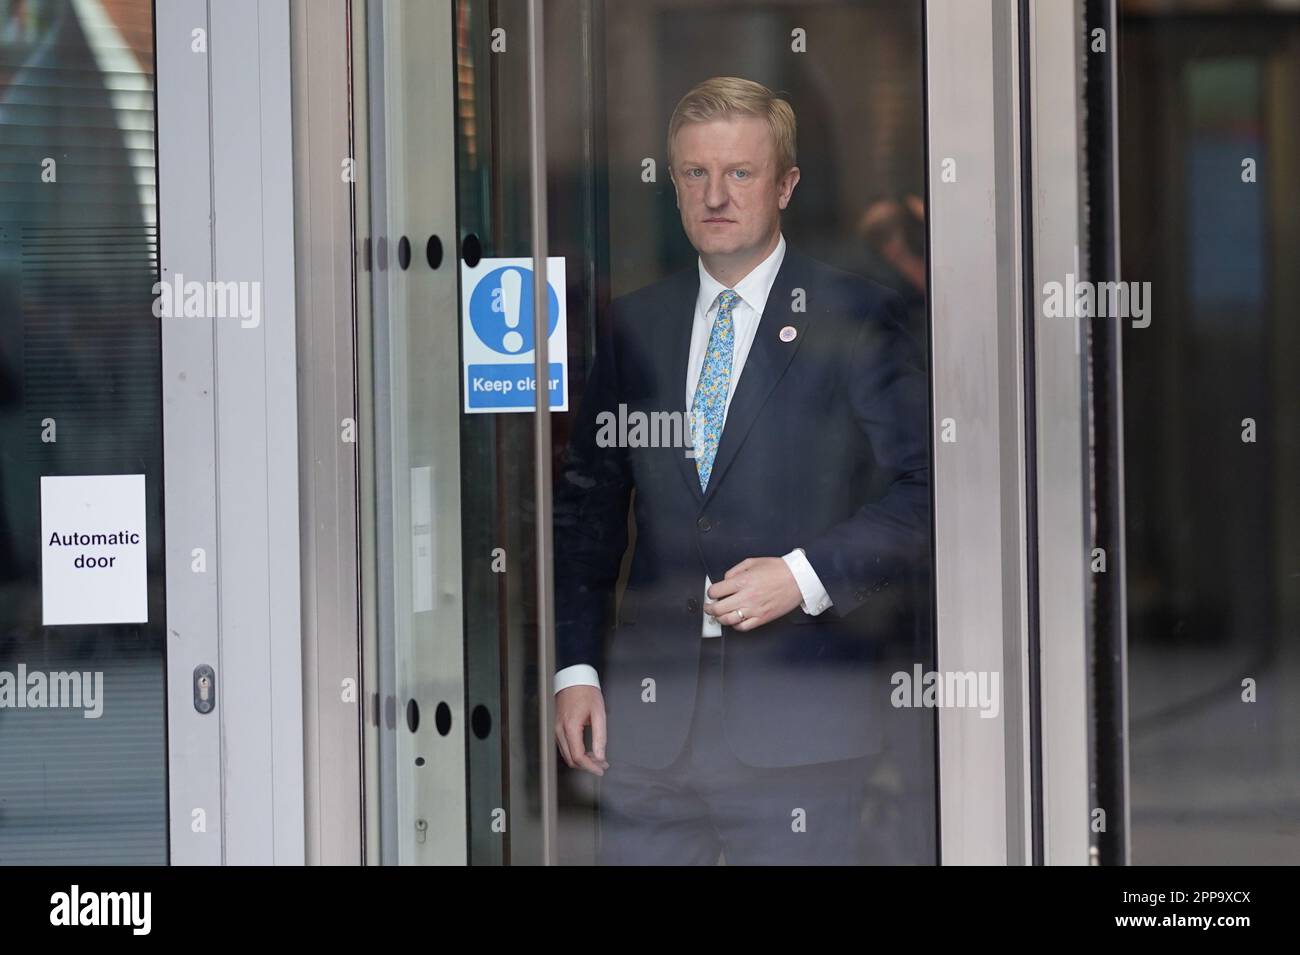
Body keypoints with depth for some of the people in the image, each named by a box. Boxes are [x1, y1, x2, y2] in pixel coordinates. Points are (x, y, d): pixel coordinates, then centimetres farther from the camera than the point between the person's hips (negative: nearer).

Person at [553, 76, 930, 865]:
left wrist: (806, 576, -14)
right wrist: (575, 667, 6)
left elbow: (923, 490, -3)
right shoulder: (635, 324, 13)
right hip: (649, 721, 4)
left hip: (798, 725, -4)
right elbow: (588, 504, 15)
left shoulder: (856, 319, 0)